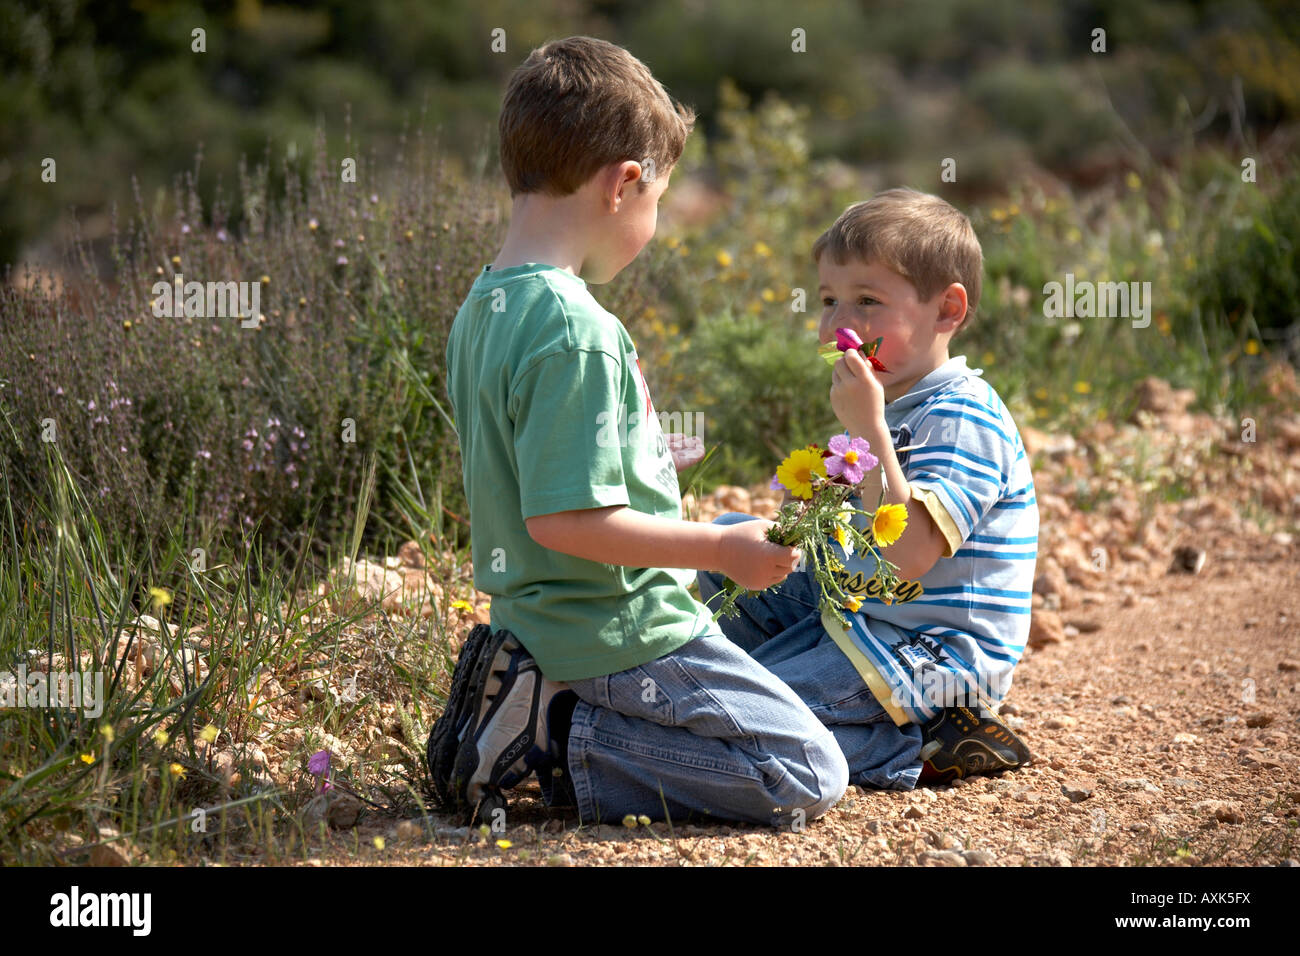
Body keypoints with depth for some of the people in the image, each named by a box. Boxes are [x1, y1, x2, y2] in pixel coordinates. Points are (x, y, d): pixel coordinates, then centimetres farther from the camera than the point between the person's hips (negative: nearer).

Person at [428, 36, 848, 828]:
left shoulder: (481, 310, 7)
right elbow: (563, 520, -26)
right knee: (810, 777, -5)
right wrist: (722, 548, -18)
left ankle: (535, 712, 8)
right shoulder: (575, 332, -23)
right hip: (622, 635, -10)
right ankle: (558, 743, -8)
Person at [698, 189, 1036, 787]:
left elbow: (905, 555, -32)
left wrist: (867, 428, -31)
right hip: (857, 614, 11)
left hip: (934, 653, -10)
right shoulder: (896, 405, 13)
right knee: (726, 540, 18)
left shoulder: (962, 419, -19)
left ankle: (915, 749, -13)